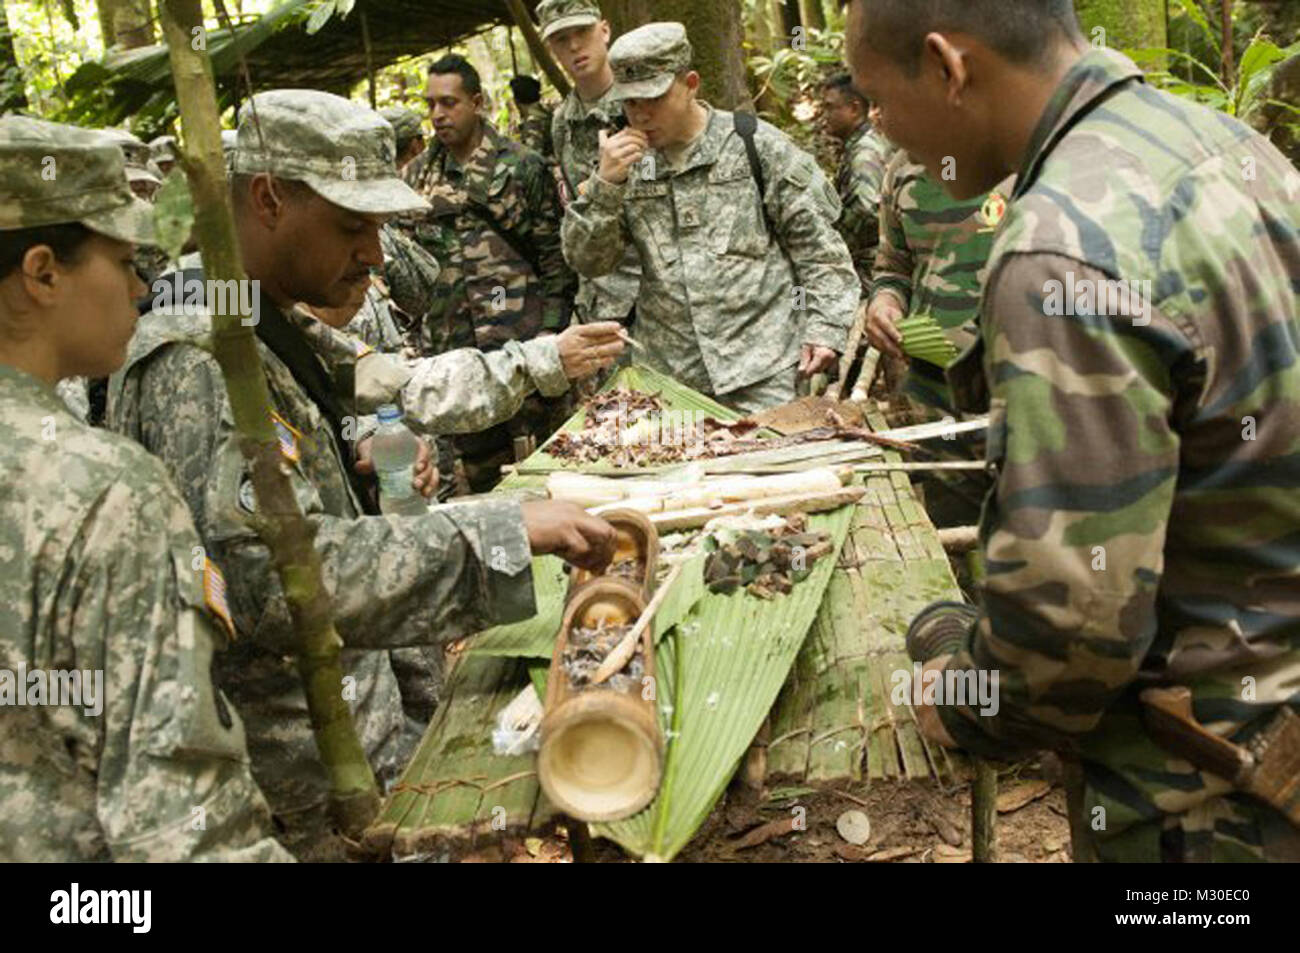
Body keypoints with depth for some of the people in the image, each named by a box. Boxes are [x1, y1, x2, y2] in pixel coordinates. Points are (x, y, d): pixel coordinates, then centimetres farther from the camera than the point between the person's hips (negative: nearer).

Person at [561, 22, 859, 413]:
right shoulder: (629, 163, 9)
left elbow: (817, 243, 0)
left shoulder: (755, 144, -1)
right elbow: (586, 262, 5)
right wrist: (605, 184, -8)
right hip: (671, 375, 3)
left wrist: (824, 328, -9)